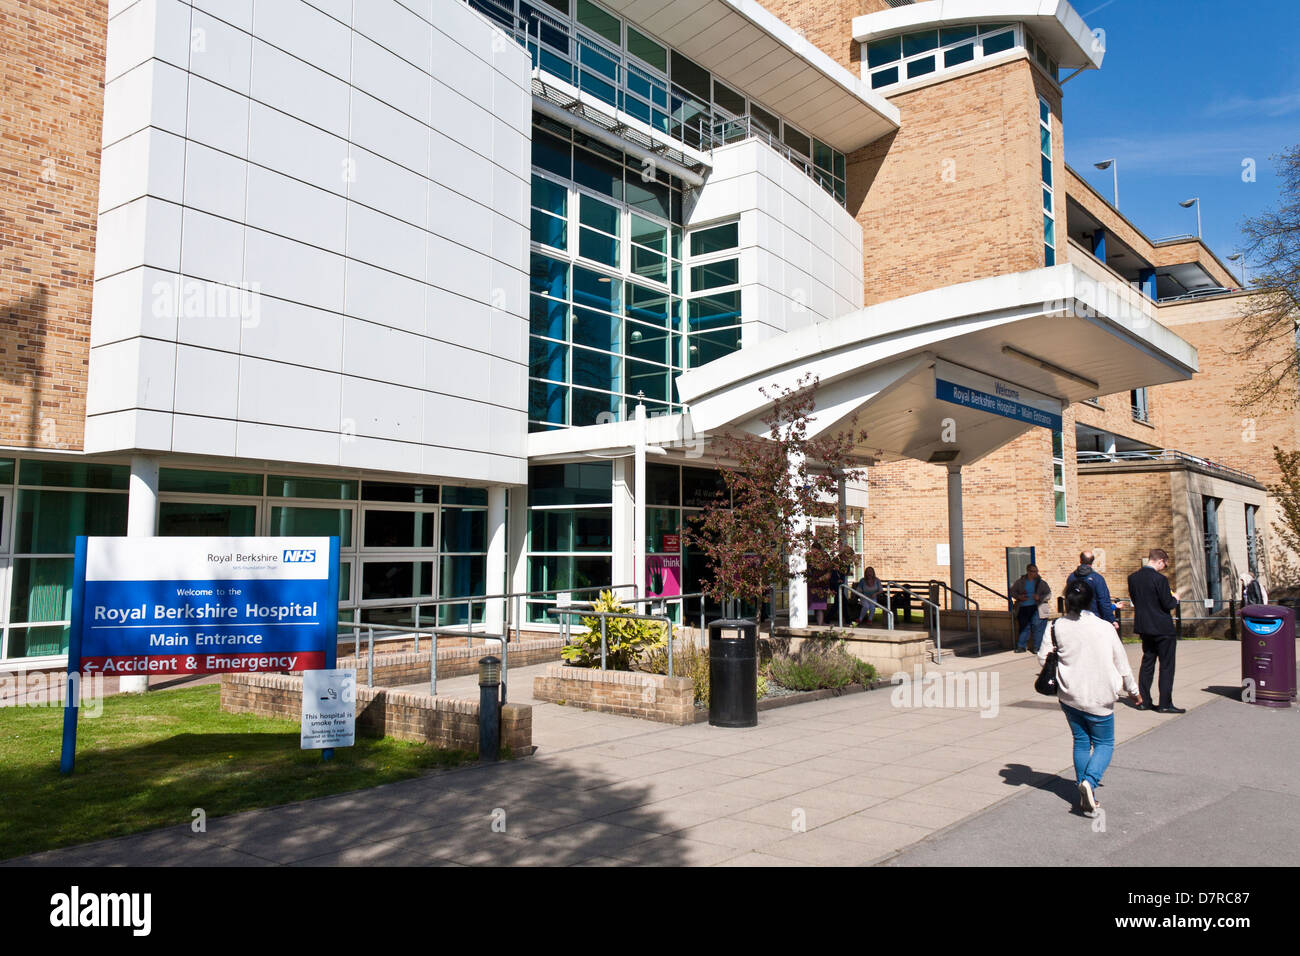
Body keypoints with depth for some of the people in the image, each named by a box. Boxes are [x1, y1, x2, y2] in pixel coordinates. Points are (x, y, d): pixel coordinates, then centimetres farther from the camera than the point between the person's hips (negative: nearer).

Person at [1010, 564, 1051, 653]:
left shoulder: (1041, 582, 3)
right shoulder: (1020, 581, 7)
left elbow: (1048, 593, 4)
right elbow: (1012, 591, 13)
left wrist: (1040, 597, -14)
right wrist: (1019, 596, -6)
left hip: (1036, 609, -2)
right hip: (1023, 608, 2)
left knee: (1038, 627, -6)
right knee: (1023, 627, 6)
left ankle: (1037, 647, 2)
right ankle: (1021, 646, 14)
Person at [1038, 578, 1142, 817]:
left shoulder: (1057, 627, -7)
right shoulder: (1105, 628, -10)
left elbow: (1043, 657, -2)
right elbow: (1122, 664, -1)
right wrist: (1133, 690, 14)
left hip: (1069, 696, 2)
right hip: (1099, 698, -2)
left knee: (1081, 741, 15)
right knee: (1104, 743, 12)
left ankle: (1085, 797, 14)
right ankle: (1089, 781, -13)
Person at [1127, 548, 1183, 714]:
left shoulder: (1133, 578, 2)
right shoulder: (1160, 579, -19)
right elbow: (1168, 605, -17)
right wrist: (1175, 598, 5)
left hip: (1144, 628, 6)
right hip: (1163, 629, -6)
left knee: (1147, 663, 14)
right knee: (1166, 666, 3)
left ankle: (1143, 701, 16)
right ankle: (1165, 704, 6)